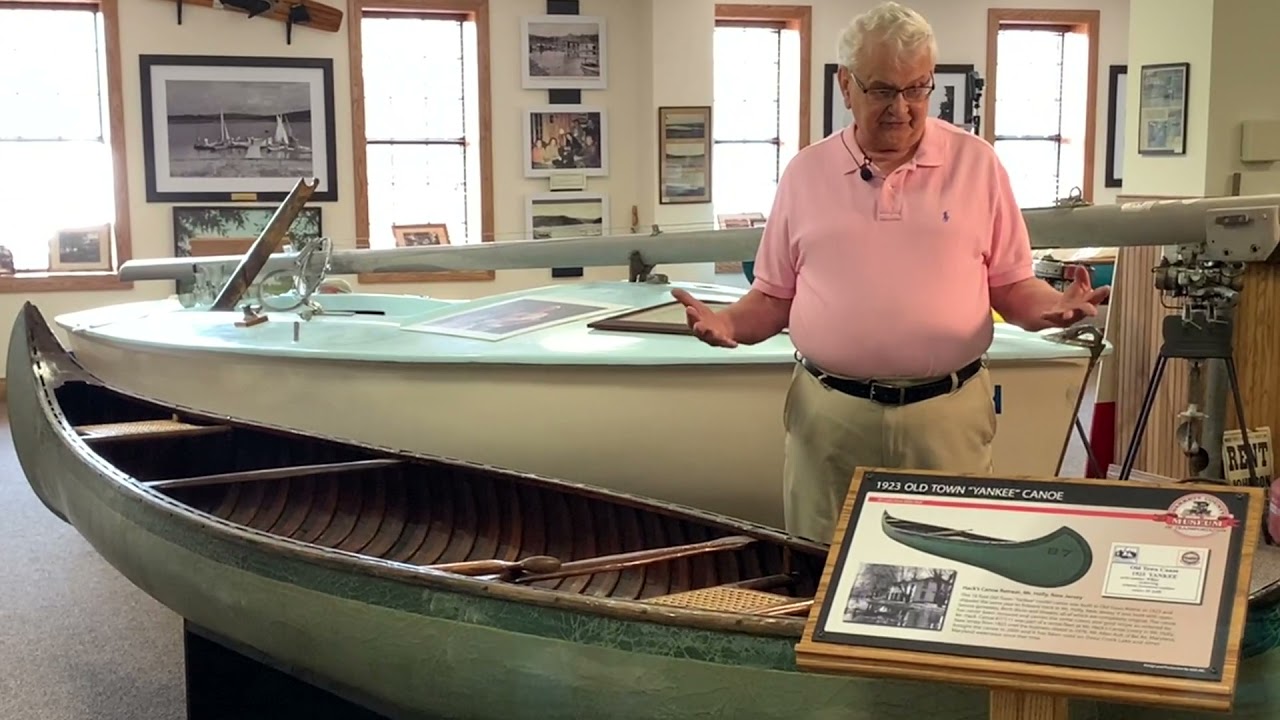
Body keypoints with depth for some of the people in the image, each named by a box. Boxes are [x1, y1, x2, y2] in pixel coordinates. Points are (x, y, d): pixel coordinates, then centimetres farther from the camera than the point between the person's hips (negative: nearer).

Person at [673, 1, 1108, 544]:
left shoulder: (976, 163, 3)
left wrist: (1050, 308, -15)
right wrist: (730, 323, -10)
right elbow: (774, 296, 10)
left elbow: (1011, 286, 6)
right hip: (829, 414, 1)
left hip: (948, 414, -1)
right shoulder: (806, 172, 6)